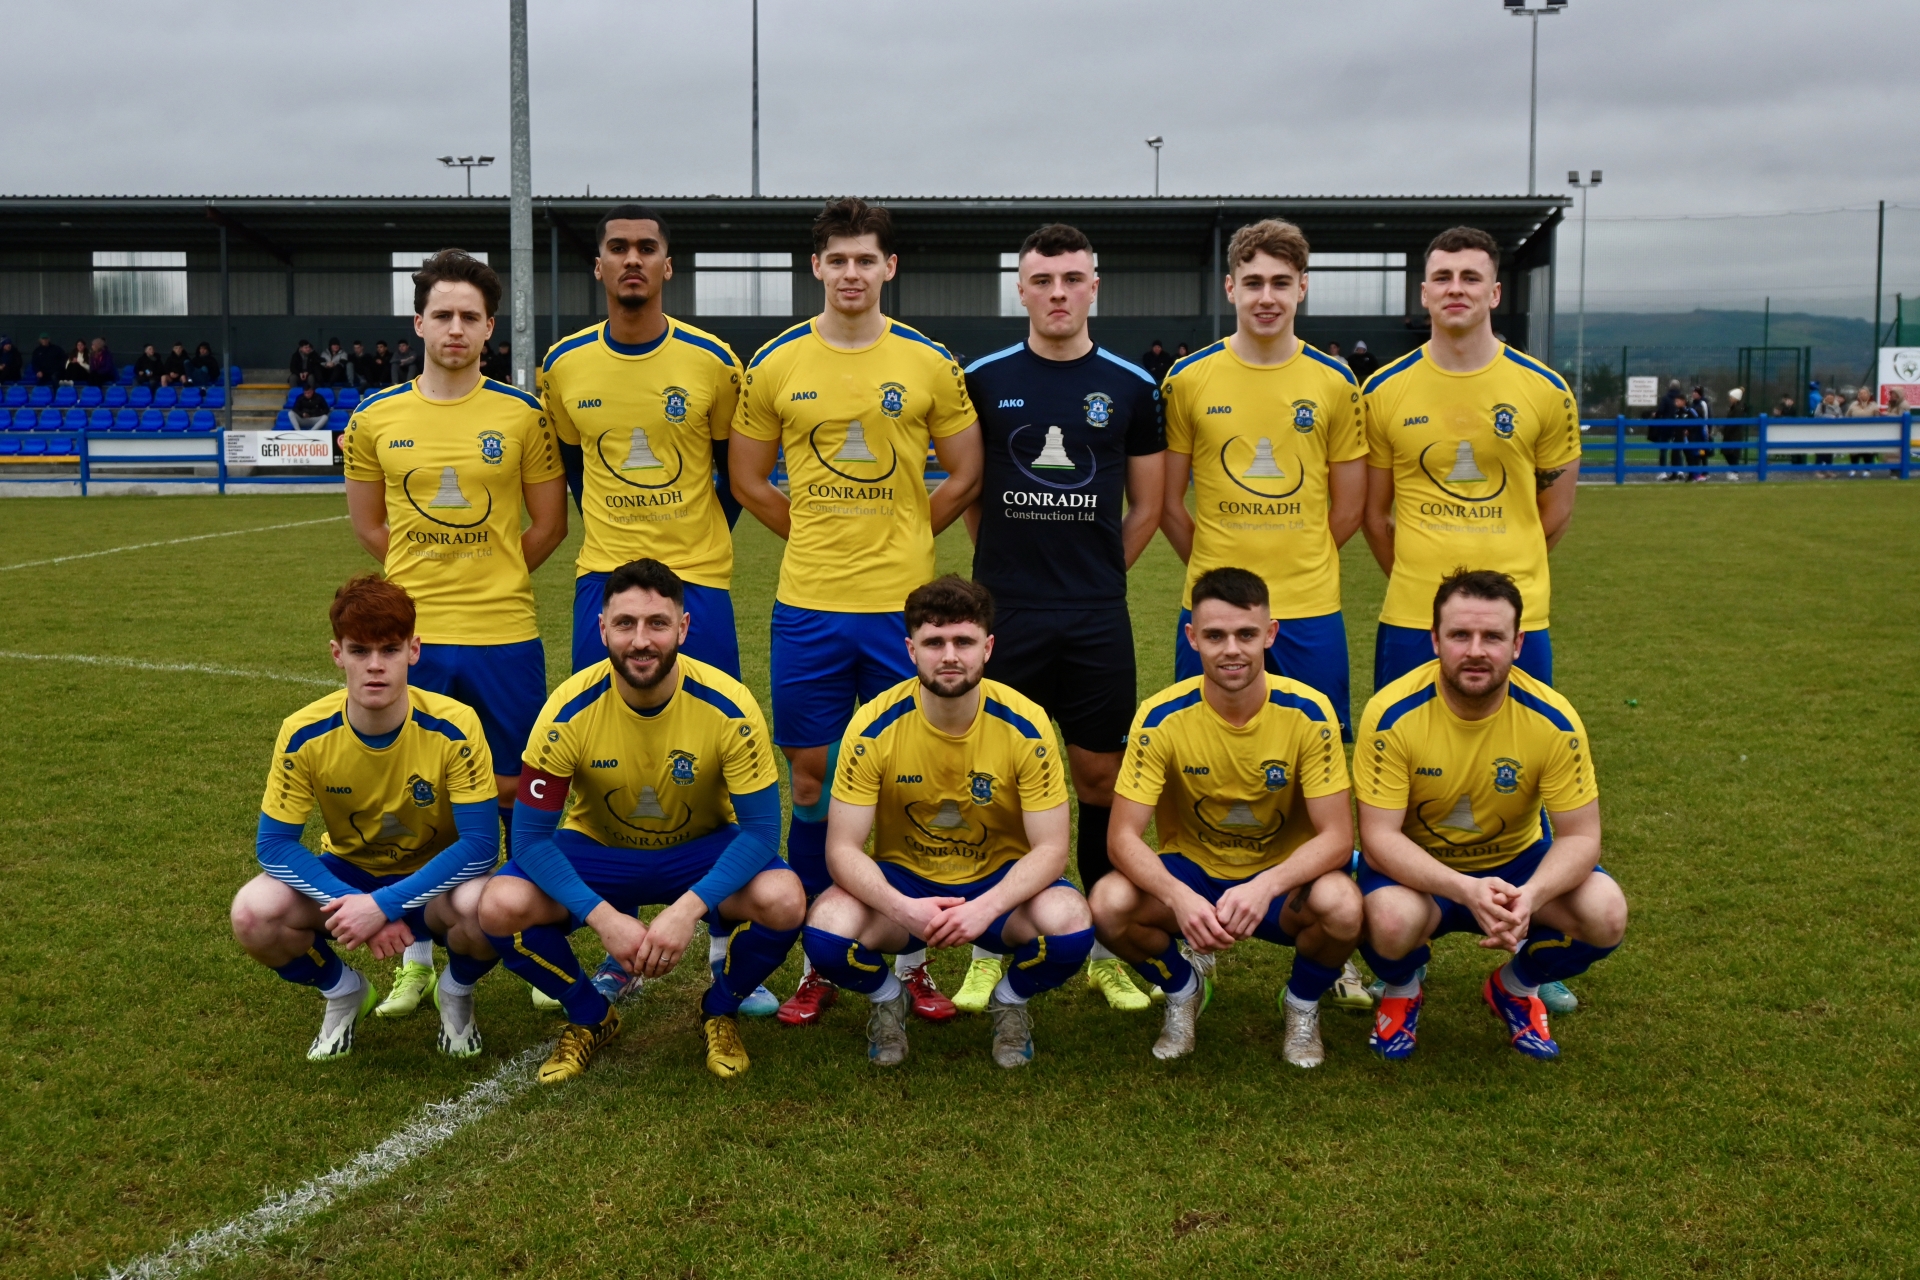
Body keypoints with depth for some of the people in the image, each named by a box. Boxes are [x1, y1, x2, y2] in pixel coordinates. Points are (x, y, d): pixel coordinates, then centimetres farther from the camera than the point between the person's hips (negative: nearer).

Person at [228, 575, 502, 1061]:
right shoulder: (305, 734, -19)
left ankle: (455, 993, 2)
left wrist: (383, 904, -32)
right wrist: (348, 902, -29)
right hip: (346, 874, 2)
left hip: (432, 879, -2)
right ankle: (342, 994, 6)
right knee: (255, 913, -27)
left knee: (483, 907, -37)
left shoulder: (453, 727, -25)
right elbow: (275, 844, -14)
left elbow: (480, 845, -25)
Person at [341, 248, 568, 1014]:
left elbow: (549, 524, 5)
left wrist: (490, 580, 4)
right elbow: (369, 525, 14)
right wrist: (431, 578, 7)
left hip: (504, 635, -1)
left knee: (516, 788, 6)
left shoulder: (522, 415, -1)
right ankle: (417, 957, 22)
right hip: (410, 634, 2)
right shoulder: (375, 419, 4)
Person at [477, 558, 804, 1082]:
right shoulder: (570, 711, -23)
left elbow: (760, 828, -20)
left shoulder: (728, 706, -24)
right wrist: (604, 918, -31)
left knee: (783, 901, -32)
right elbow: (530, 837, -18)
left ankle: (720, 1012, 3)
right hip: (596, 849, 1)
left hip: (700, 851, -1)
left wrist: (687, 909, -34)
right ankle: (590, 1018, 4)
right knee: (502, 906, -28)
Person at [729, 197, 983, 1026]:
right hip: (807, 604, 1)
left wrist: (898, 538, 5)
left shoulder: (930, 364, 1)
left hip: (904, 601, -1)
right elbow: (747, 478, 11)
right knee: (813, 778, 5)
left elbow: (965, 476, 8)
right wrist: (822, 537, 7)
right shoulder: (775, 364, 3)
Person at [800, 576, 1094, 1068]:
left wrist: (986, 907, -34)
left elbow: (1050, 848, -15)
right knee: (827, 931, -31)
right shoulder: (875, 727, -17)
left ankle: (1010, 1001, 5)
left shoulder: (1024, 726, -17)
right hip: (902, 879, 0)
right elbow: (842, 848, -16)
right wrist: (902, 908, -36)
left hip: (1000, 879, 0)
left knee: (1070, 926, -32)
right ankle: (887, 999, 7)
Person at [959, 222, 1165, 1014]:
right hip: (1003, 612, 0)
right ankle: (989, 951, 16)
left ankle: (1106, 951, 18)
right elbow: (968, 493, 12)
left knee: (1102, 778, 6)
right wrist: (1012, 562, 8)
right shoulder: (984, 381, 3)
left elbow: (1146, 508, 10)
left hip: (1097, 618, 1)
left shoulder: (1132, 388, 4)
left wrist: (1093, 575, 7)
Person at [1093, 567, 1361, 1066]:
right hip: (1189, 871, 1)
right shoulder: (1162, 718, -17)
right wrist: (1178, 897, -40)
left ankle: (1302, 1006, 4)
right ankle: (1183, 988, 6)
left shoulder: (1308, 712, -17)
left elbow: (1337, 837, -18)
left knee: (1342, 906, -34)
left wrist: (1266, 886, -38)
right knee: (1110, 905, -30)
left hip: (1281, 879, 0)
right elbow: (1124, 836, -19)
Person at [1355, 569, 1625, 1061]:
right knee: (1391, 922, -36)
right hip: (1417, 869, -2)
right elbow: (1379, 837, -24)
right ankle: (1400, 992, 5)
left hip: (1517, 861, 2)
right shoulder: (1393, 714, -23)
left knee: (1606, 914, -25)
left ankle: (1517, 987, 10)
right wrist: (1466, 890, -40)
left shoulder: (1553, 720, -18)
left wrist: (1529, 896, -37)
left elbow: (1579, 836, -15)